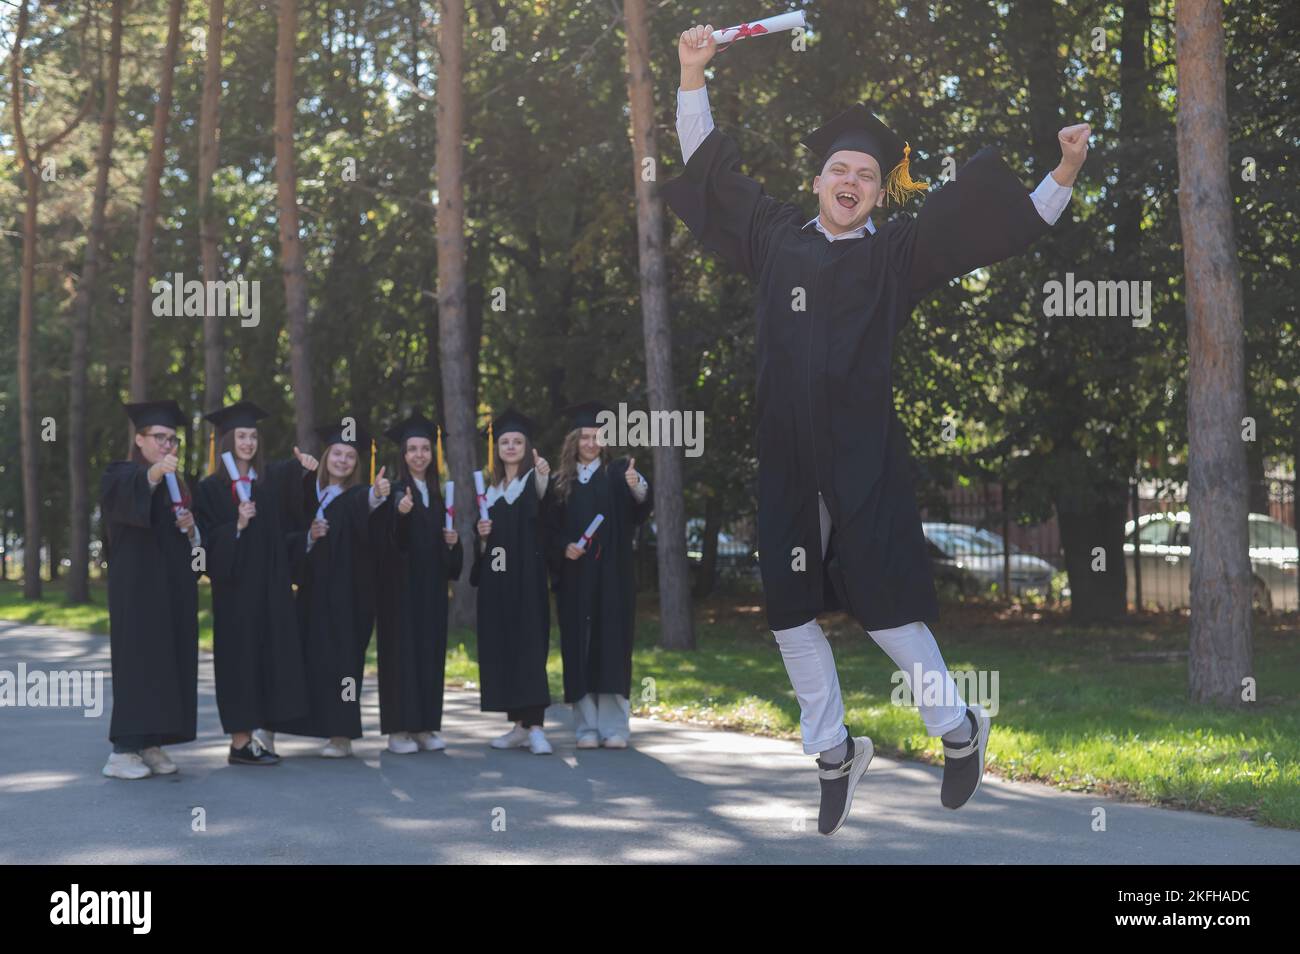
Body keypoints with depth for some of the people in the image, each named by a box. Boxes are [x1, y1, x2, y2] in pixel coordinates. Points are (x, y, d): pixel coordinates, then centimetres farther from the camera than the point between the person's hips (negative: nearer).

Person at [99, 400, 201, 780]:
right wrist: (153, 472, -47)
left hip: (174, 590, 7)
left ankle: (152, 745, 6)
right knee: (137, 660, -12)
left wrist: (191, 530, -3)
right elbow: (125, 492, -27)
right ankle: (122, 751, -11)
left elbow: (195, 540, 21)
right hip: (136, 586, -7)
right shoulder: (120, 475, -1)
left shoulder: (177, 484, 19)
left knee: (171, 663, 2)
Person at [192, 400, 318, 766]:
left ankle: (268, 737, 9)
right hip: (235, 588, -4)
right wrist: (237, 525, -21)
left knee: (274, 656, 2)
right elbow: (207, 540, -6)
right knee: (240, 658, -4)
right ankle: (240, 742, 1)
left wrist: (305, 467, -31)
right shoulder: (211, 488, 0)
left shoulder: (272, 479, 10)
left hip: (272, 587, 4)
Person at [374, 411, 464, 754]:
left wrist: (452, 542, 0)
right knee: (401, 649, -5)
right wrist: (401, 514, -36)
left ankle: (424, 726, 12)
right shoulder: (394, 492, -5)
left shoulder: (437, 495, 14)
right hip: (401, 584, -6)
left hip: (431, 586, 6)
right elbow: (388, 540, -18)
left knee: (431, 650, 6)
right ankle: (398, 729, -1)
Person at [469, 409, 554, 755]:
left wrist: (544, 477, -50)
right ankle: (519, 725, 12)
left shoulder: (533, 479, -2)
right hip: (496, 577, 6)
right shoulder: (490, 487, 14)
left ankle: (536, 727, -15)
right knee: (501, 648, 5)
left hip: (526, 576, -6)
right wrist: (481, 533, -3)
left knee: (529, 645, -12)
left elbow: (541, 498, -29)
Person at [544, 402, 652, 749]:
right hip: (574, 578, 2)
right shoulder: (561, 483, 10)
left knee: (611, 645, -4)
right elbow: (549, 529, 10)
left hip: (612, 576, -2)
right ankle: (586, 726, 6)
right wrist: (564, 548, -10)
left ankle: (614, 726, 0)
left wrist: (638, 487, -37)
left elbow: (642, 508, -15)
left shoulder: (617, 474, 3)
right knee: (580, 648, 1)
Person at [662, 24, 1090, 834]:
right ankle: (835, 753, 25)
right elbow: (710, 163, 15)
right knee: (790, 611, 7)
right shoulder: (776, 238, 9)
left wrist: (1066, 171, -14)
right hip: (787, 458, 3)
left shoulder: (896, 254, 2)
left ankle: (958, 730, 21)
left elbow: (1010, 220, -2)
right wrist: (693, 75, 7)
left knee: (883, 606, -3)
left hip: (866, 456, -3)